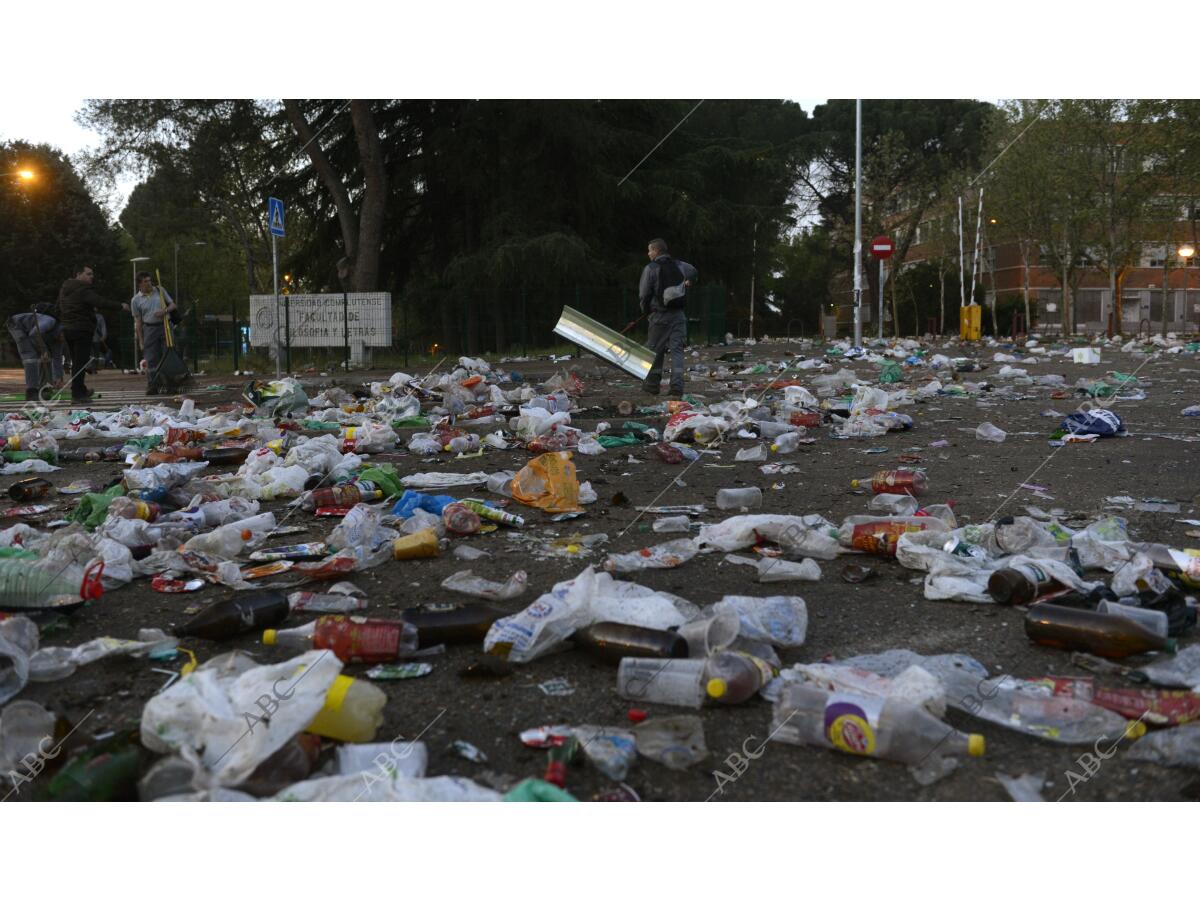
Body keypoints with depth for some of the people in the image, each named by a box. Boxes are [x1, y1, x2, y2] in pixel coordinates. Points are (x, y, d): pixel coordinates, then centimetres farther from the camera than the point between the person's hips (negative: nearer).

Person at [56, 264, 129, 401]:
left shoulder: (64, 288, 15)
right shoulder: (84, 289, -15)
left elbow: (58, 309, 24)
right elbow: (100, 302, -26)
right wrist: (120, 306, -19)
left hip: (67, 328, 9)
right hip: (82, 329, -9)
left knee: (76, 360, 18)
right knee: (81, 361, -5)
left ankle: (79, 390, 26)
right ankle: (77, 392, -5)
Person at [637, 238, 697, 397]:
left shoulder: (650, 268, -10)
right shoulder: (679, 265, 6)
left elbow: (644, 294, -8)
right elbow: (694, 273, 27)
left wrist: (645, 310, 10)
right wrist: (688, 282, 48)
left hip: (659, 315, -3)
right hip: (678, 315, 3)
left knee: (656, 350, 10)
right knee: (677, 350, 2)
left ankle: (652, 383, 20)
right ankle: (677, 385, -8)